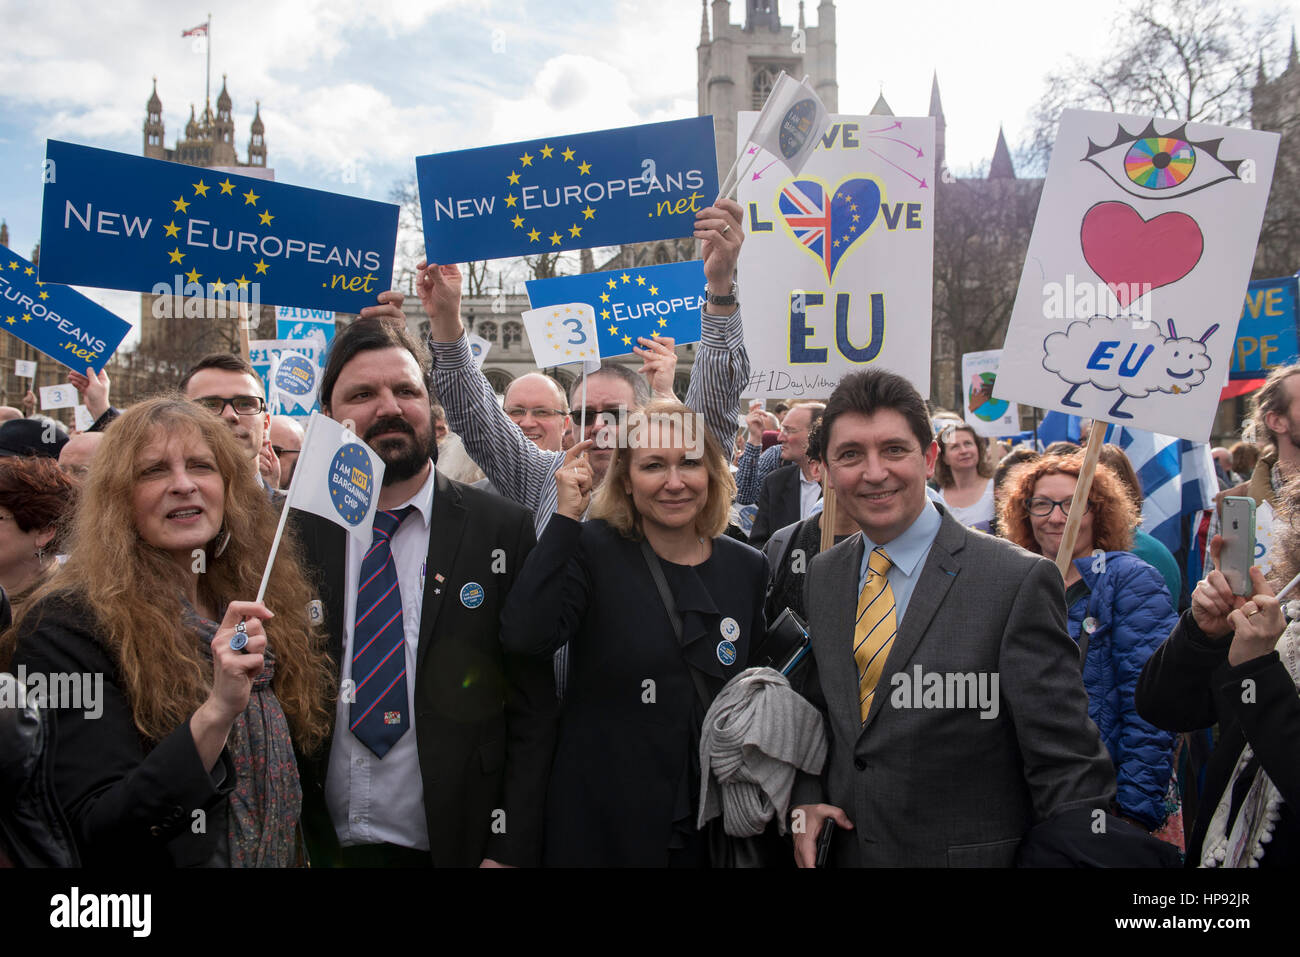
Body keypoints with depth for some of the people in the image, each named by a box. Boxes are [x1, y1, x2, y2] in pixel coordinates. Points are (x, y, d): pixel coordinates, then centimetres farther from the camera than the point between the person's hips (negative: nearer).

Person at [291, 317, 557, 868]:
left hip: (456, 844, -1)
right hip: (323, 843, 2)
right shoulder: (294, 529, -2)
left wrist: (511, 848, -11)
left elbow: (532, 708, -6)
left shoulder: (503, 529, -6)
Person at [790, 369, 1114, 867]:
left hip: (973, 855, -5)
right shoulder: (821, 577, 1)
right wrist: (805, 802, -3)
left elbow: (1068, 768, -16)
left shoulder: (1019, 582, -18)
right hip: (845, 851, 5)